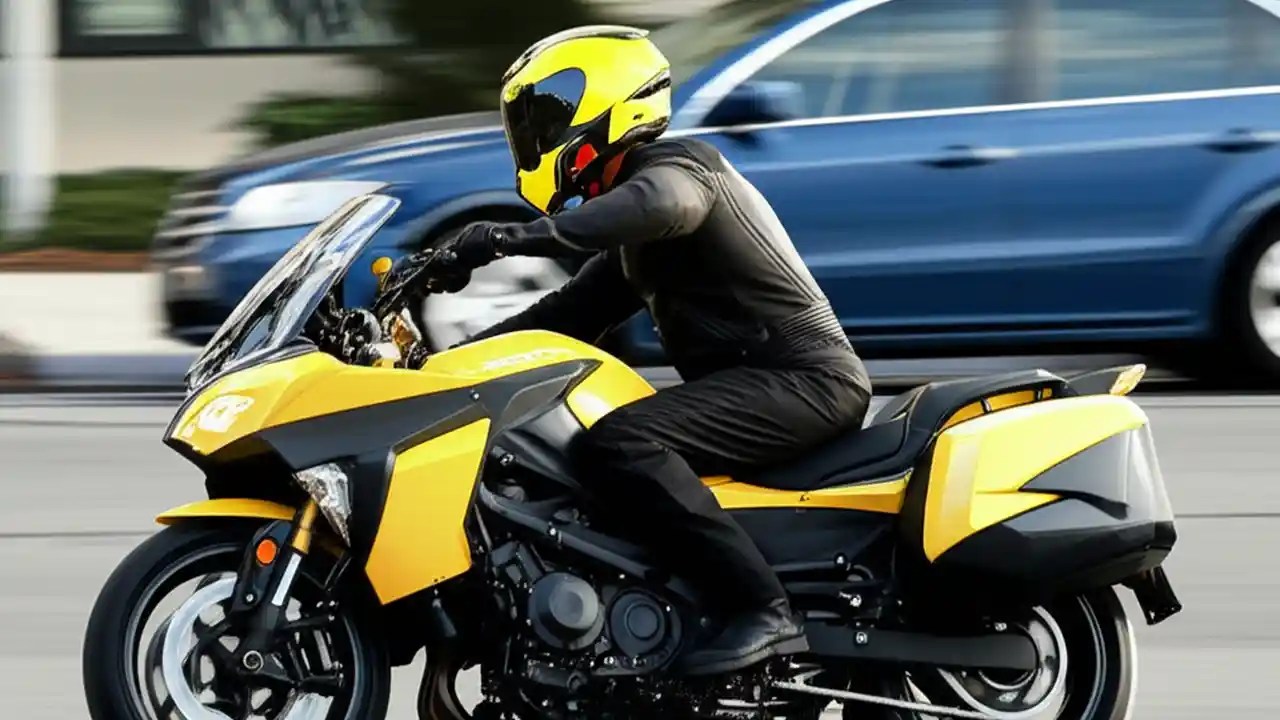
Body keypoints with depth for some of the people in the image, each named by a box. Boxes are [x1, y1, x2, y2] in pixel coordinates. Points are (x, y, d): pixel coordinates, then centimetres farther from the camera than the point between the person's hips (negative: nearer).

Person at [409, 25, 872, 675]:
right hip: (752, 382, 11)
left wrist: (511, 238, -42)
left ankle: (762, 612, -36)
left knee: (617, 444, -30)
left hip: (802, 378, -11)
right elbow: (570, 314, 26)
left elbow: (654, 204, -33)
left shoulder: (676, 165, -9)